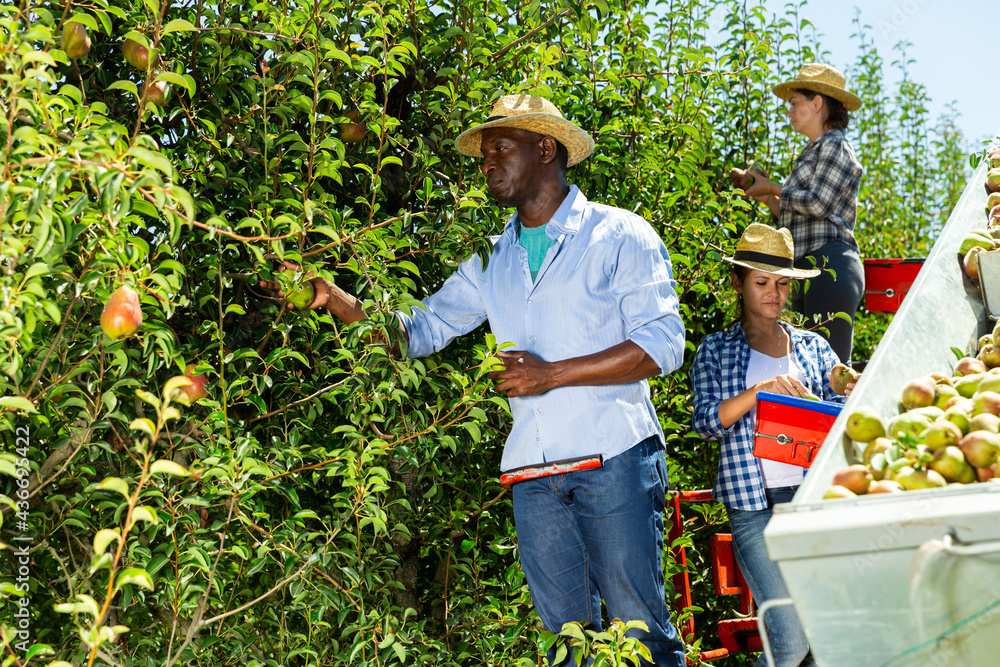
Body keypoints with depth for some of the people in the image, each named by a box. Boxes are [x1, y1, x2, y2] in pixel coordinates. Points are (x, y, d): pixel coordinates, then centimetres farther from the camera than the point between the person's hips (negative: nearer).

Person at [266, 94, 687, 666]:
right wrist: (334, 298, 3)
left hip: (614, 456, -5)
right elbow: (422, 331, 17)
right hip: (533, 469, 5)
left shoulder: (619, 234, -1)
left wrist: (552, 373, -13)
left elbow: (664, 345, -8)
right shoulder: (492, 260, 17)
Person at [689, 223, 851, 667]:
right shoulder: (716, 351, 12)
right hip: (753, 504, -3)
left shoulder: (813, 347, 18)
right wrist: (760, 391, -15)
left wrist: (811, 406, -11)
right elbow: (706, 421, -1)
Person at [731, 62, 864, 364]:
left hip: (830, 263, -10)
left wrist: (772, 187, -3)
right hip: (809, 269, 10)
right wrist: (765, 196, 15)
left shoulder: (836, 146, -1)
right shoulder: (811, 153, 26)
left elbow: (818, 204, -14)